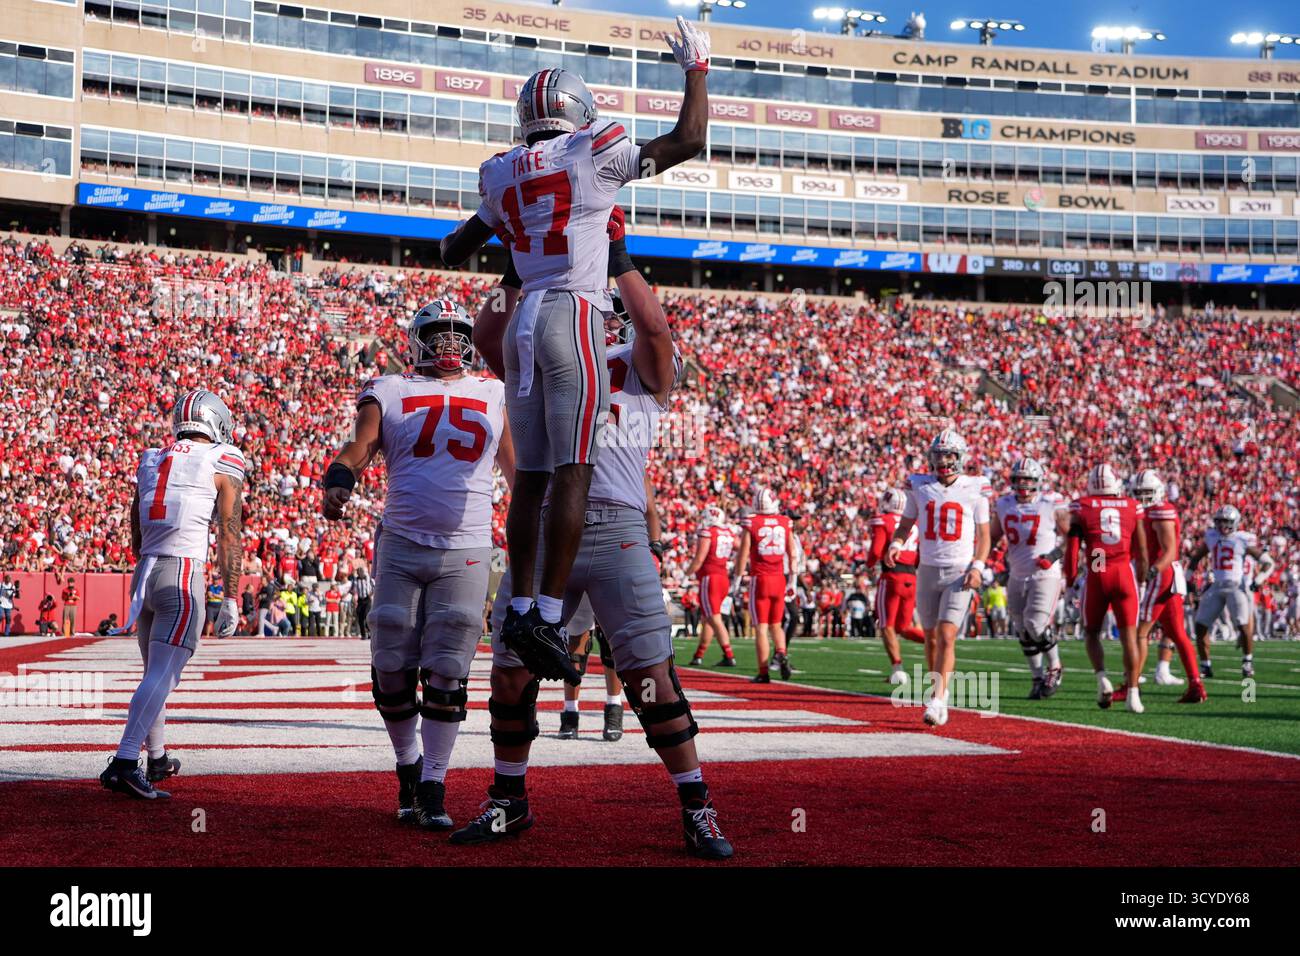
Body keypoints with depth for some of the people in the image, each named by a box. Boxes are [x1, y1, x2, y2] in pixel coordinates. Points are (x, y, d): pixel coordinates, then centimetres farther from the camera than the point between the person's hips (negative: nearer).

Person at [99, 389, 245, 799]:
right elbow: (229, 539, -2)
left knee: (155, 671, 18)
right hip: (184, 574, -6)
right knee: (163, 675, -11)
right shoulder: (223, 464, 1)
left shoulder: (151, 461, 17)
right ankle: (124, 763, -22)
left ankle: (157, 759, 29)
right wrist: (230, 600, 0)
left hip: (145, 570, 6)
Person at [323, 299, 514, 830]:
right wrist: (335, 486, -25)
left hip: (466, 552, 0)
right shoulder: (389, 394, 9)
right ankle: (409, 768, 22)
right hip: (401, 547, 0)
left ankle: (433, 789, 5)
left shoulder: (494, 397, 15)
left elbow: (519, 471, 21)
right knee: (392, 670, 0)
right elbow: (357, 451, -5)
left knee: (446, 672, -4)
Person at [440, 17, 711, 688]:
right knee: (572, 471, -9)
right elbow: (688, 142, 6)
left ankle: (520, 608, 7)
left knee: (532, 476, 9)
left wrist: (451, 245, 51)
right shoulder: (593, 153, 0)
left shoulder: (505, 174, 15)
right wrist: (696, 69, 19)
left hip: (524, 321, 6)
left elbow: (456, 249, 28)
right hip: (574, 316, -6)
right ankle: (547, 615, -15)